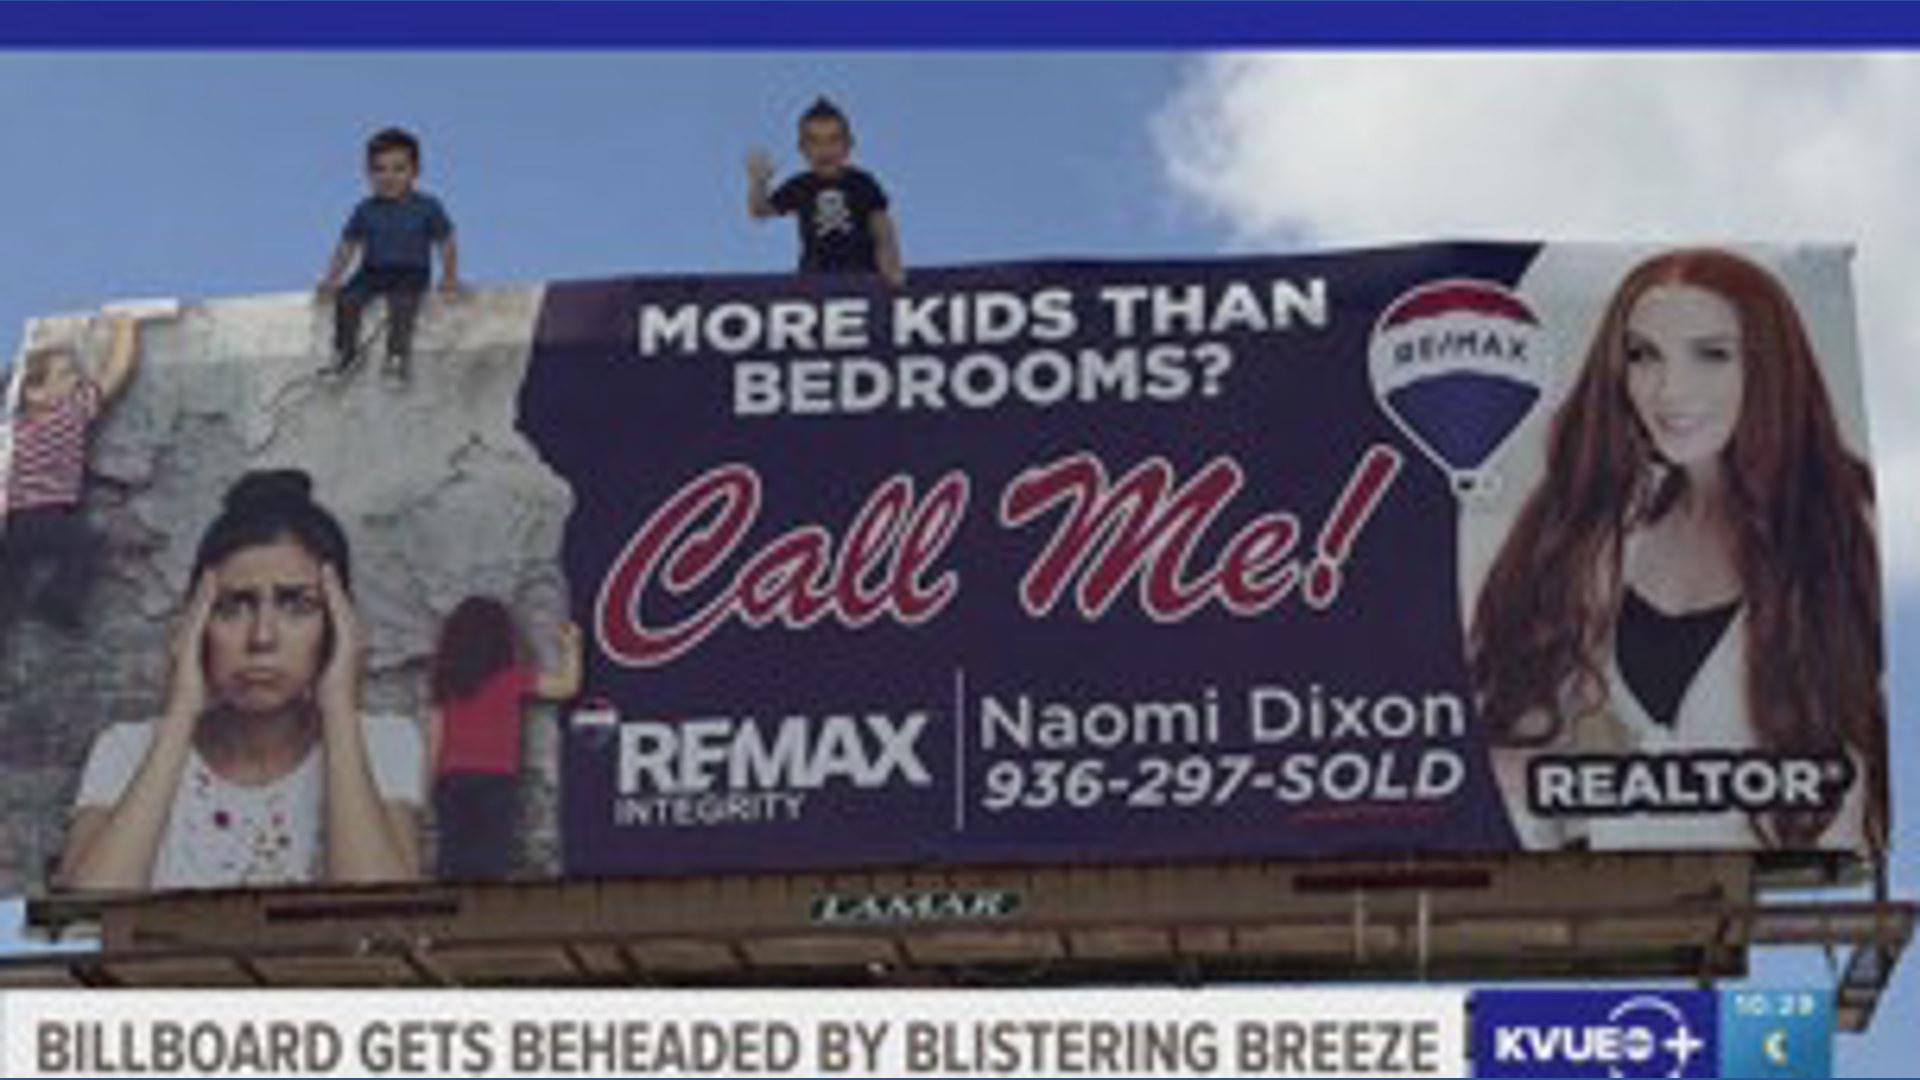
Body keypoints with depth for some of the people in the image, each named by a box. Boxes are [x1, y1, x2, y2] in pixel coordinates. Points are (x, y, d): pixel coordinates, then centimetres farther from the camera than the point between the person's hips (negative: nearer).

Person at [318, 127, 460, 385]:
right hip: (372, 272, 3)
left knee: (402, 301, -35)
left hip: (411, 274, -3)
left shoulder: (427, 208, 2)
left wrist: (450, 277, -8)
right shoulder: (366, 211, 8)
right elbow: (346, 247, 12)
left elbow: (446, 245, 6)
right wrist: (331, 279, 1)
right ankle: (346, 351, -11)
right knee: (346, 298, -26)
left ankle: (399, 355, -28)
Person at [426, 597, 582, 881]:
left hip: (452, 779, 4)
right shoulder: (510, 677, -4)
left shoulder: (447, 680, 6)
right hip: (495, 778, -4)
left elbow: (435, 733, 7)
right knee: (493, 858, -6)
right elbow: (567, 686, 4)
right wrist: (570, 647, 17)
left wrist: (434, 783, 14)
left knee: (455, 863, 3)